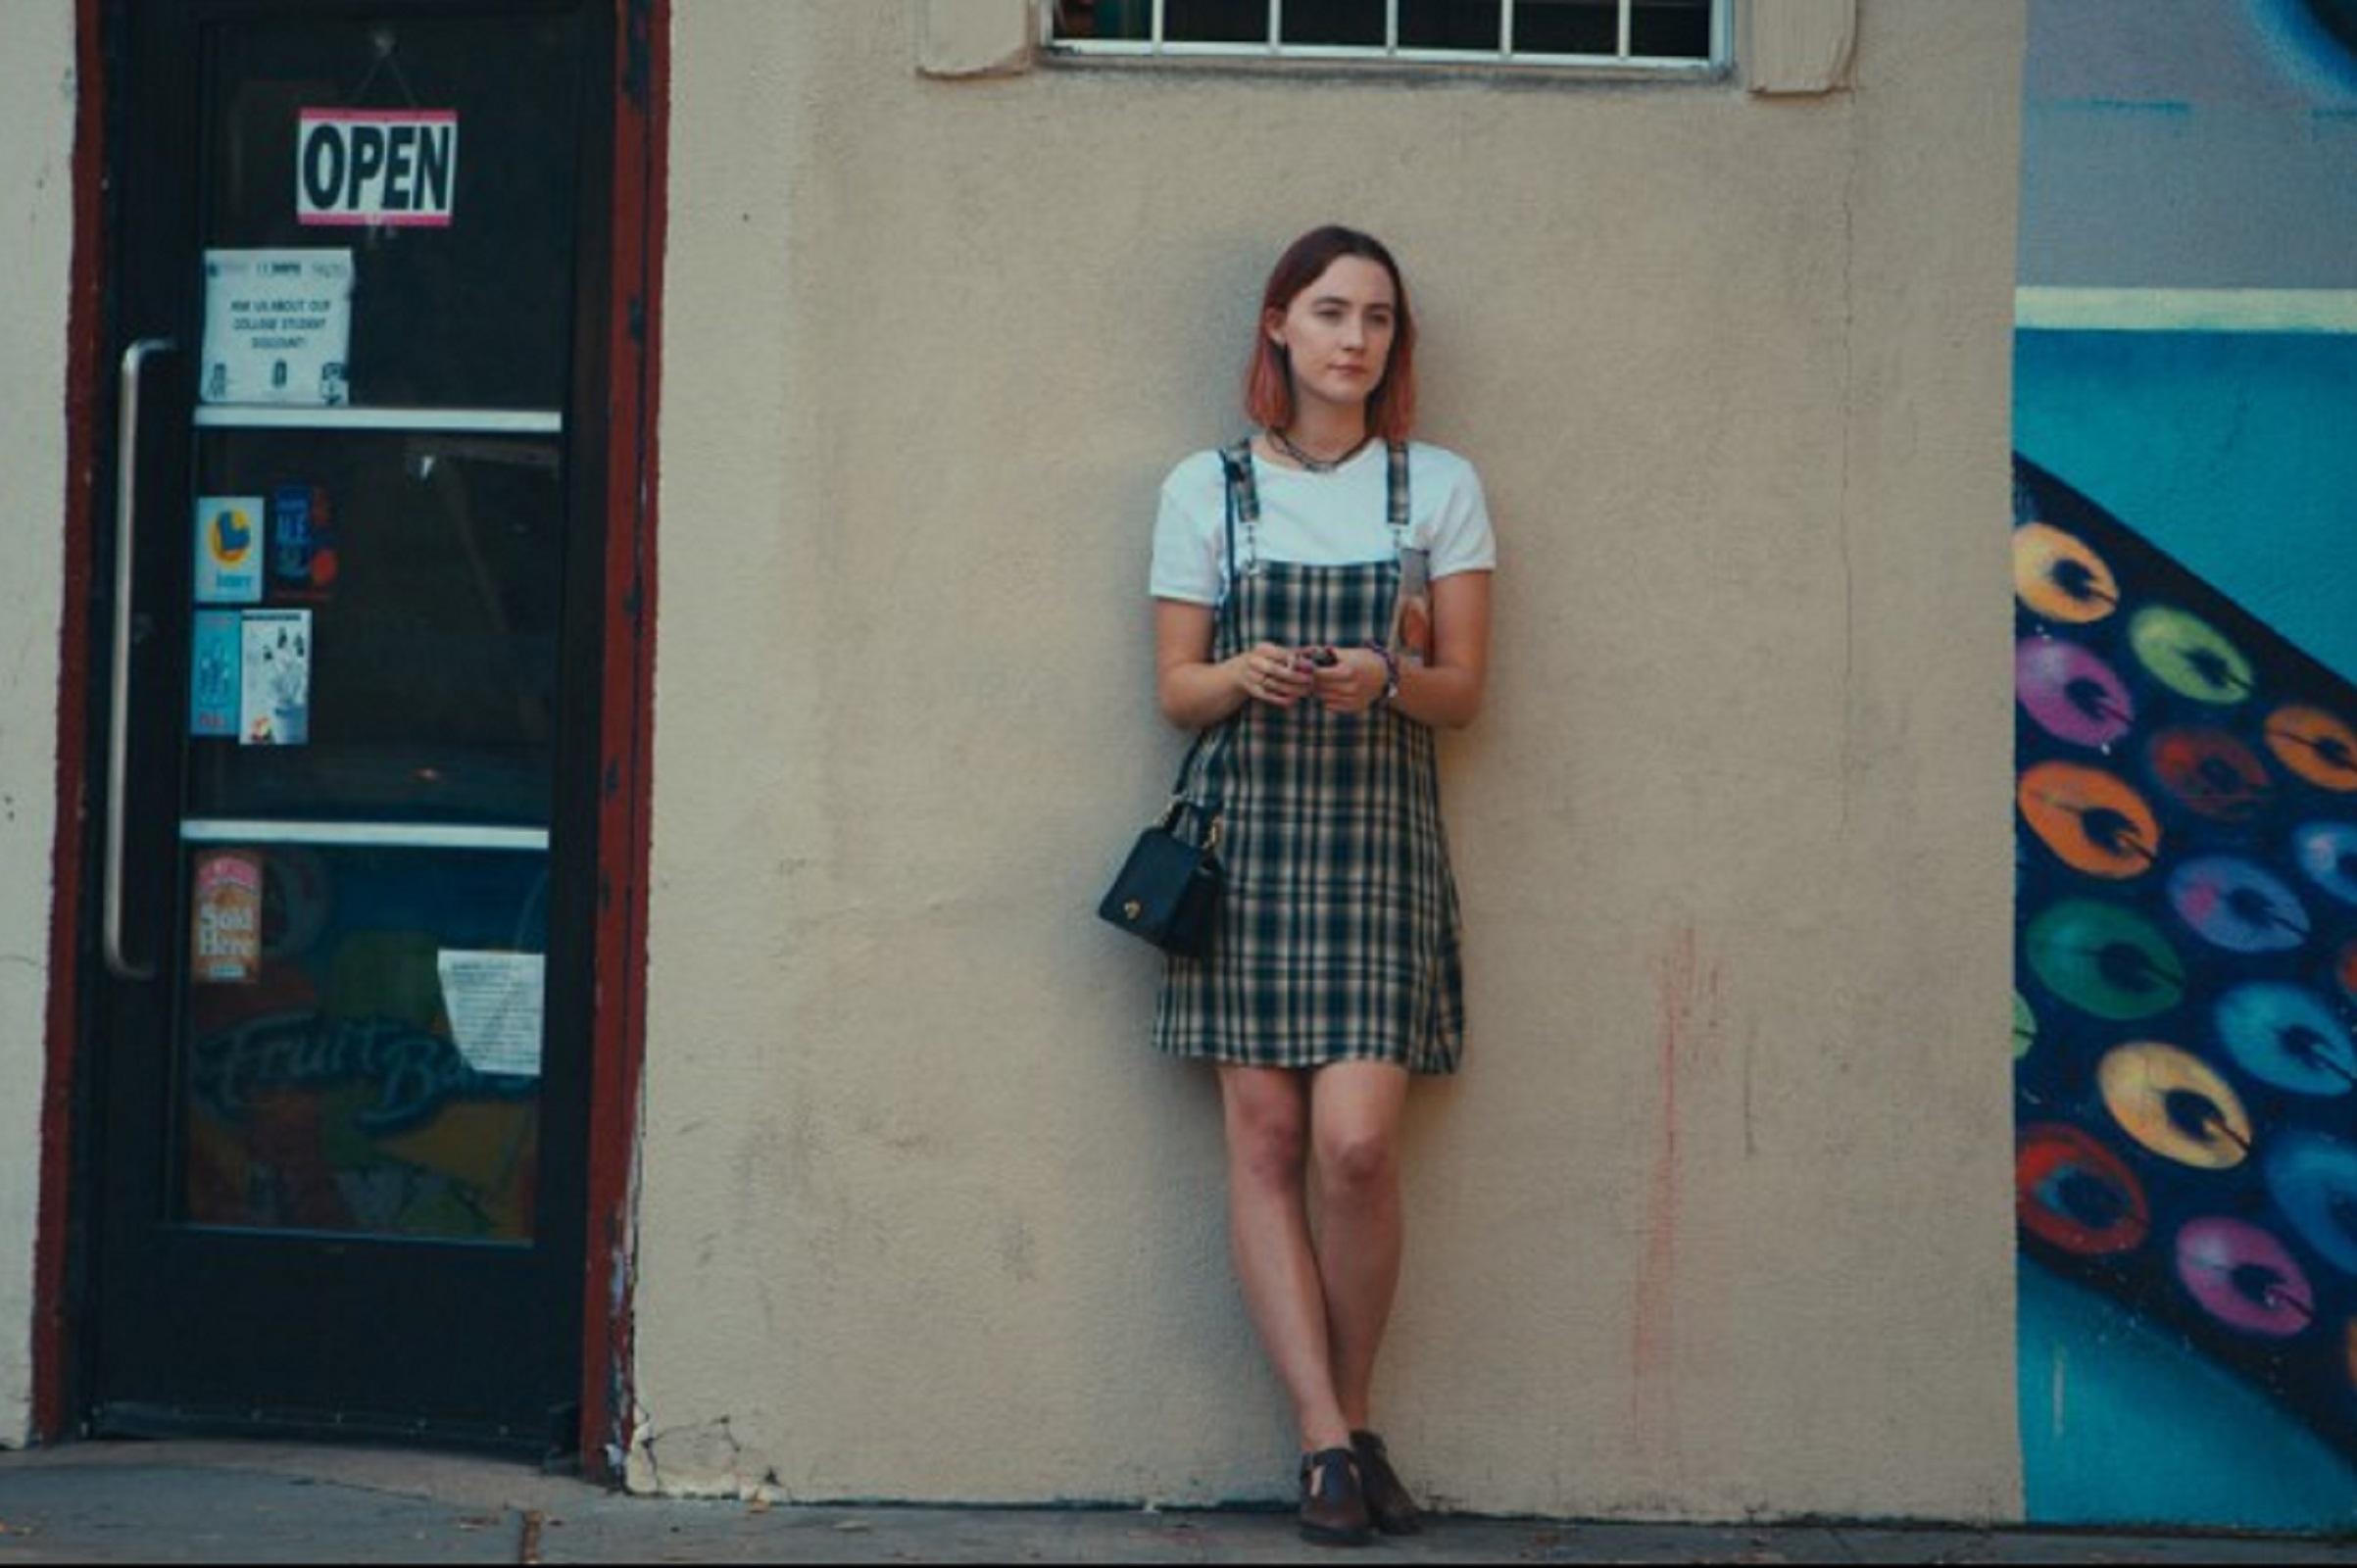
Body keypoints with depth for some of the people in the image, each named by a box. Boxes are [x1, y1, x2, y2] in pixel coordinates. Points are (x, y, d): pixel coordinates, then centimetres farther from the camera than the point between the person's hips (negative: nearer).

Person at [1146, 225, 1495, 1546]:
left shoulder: (1440, 486, 8)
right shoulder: (1207, 488, 8)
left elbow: (1464, 691, 6)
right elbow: (1176, 690, 8)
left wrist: (1388, 676, -15)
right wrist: (1244, 675, -13)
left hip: (1379, 828, -1)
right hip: (1245, 826, 1)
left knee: (1355, 1140, -13)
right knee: (1265, 1138, -4)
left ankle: (1350, 1414, 5)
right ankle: (1329, 1441, 0)